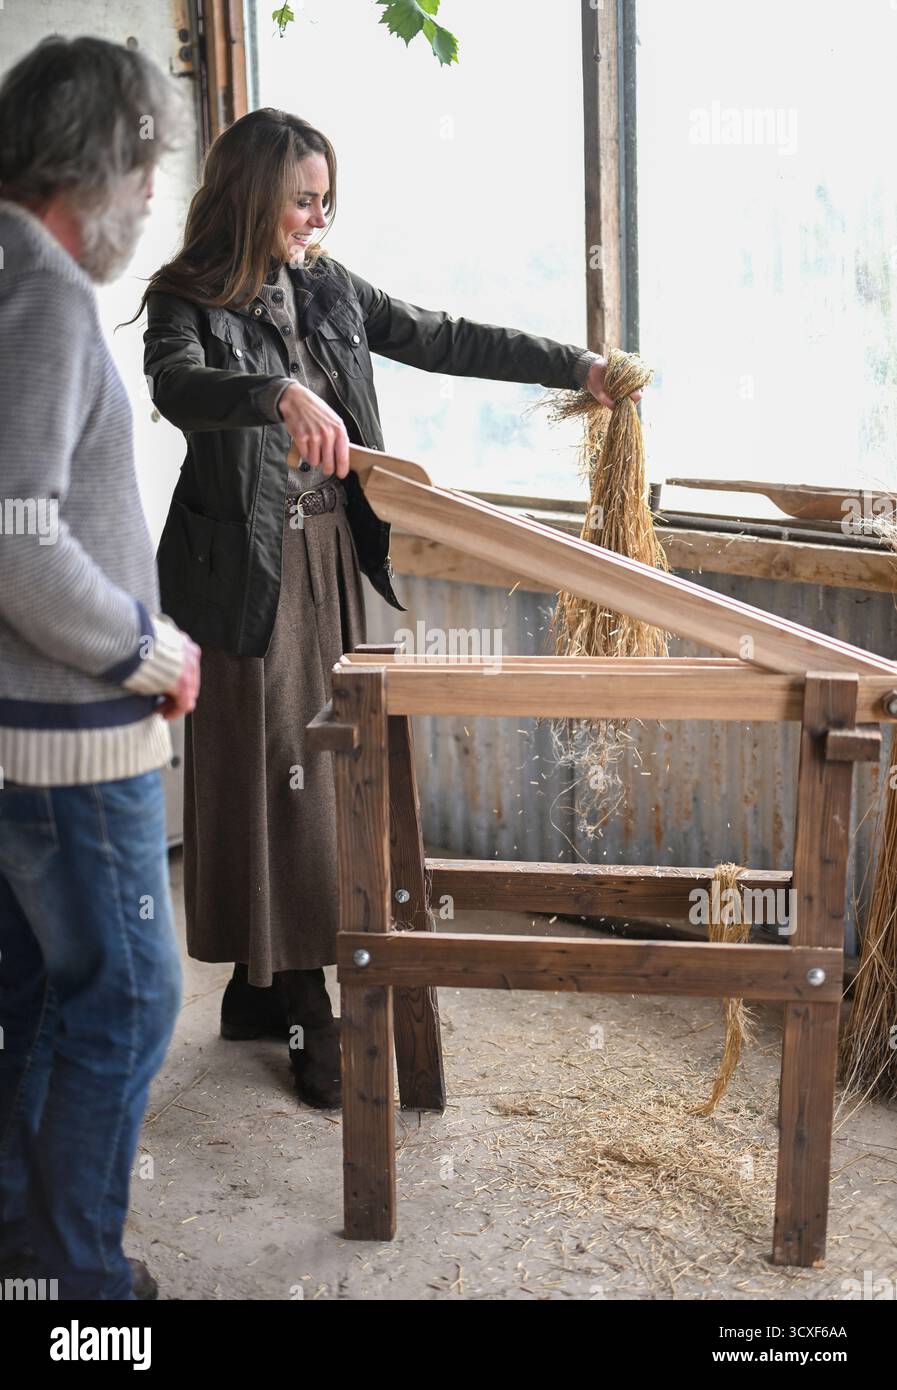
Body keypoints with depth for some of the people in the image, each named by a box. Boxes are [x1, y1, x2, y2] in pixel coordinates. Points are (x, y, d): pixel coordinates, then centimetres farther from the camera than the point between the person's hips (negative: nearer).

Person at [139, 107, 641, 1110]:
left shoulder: (328, 290, 11)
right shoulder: (191, 303, -8)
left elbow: (442, 341, 15)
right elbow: (178, 385, -29)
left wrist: (577, 367, 14)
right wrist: (282, 395, -48)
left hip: (331, 559, 6)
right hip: (249, 568, -6)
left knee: (316, 765, 9)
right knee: (271, 772, -2)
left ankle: (262, 985, 23)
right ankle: (307, 1012, 8)